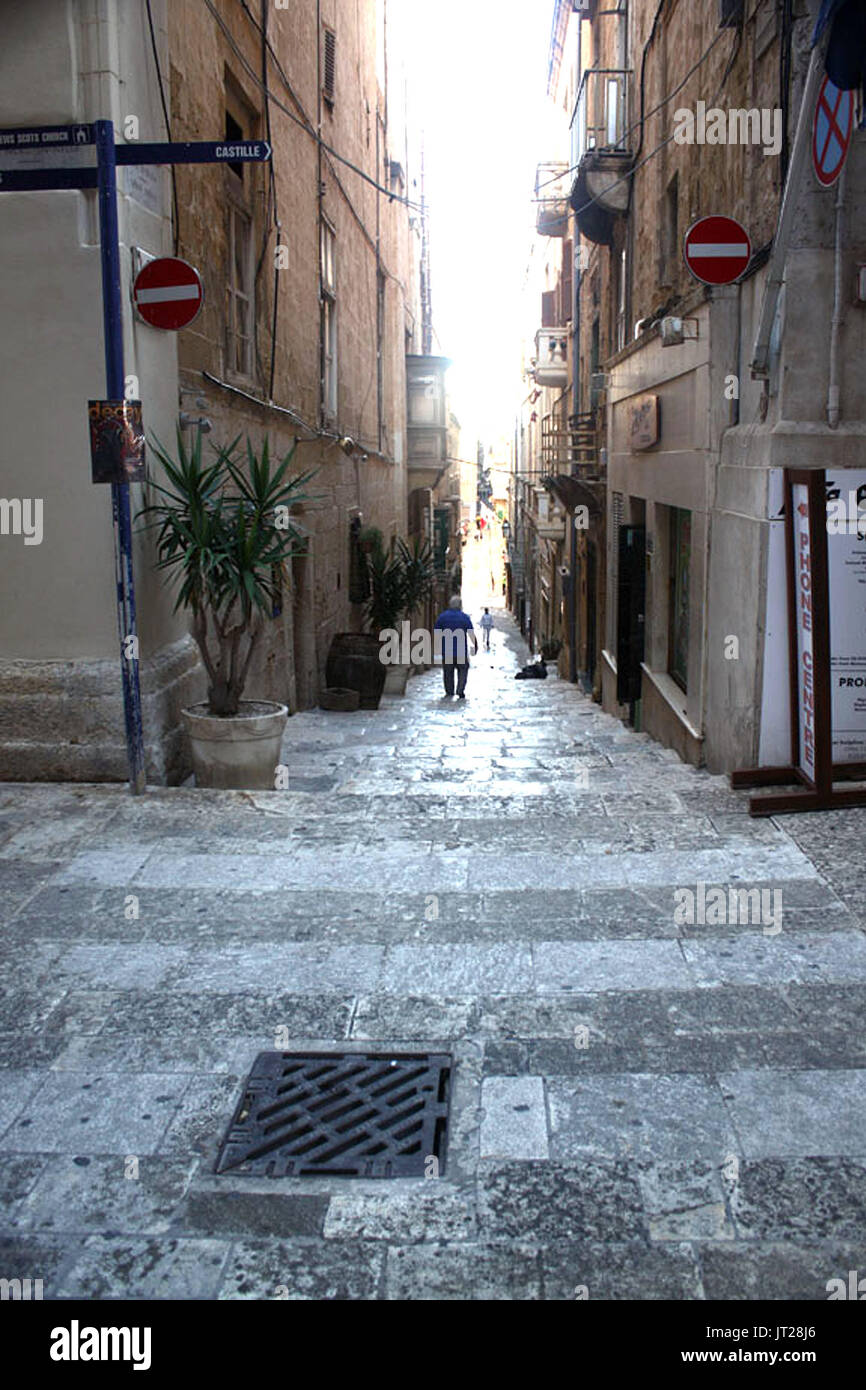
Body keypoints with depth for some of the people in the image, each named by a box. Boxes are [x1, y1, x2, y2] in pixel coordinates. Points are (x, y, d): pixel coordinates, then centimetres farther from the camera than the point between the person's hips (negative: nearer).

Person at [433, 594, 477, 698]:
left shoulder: (442, 616, 1)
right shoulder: (465, 617, -4)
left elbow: (436, 631, 4)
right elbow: (471, 634, -7)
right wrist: (475, 646, 4)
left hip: (446, 651, 2)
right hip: (461, 651, -2)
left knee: (448, 672, 14)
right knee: (463, 670, 11)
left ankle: (449, 692, 18)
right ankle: (460, 691, 0)